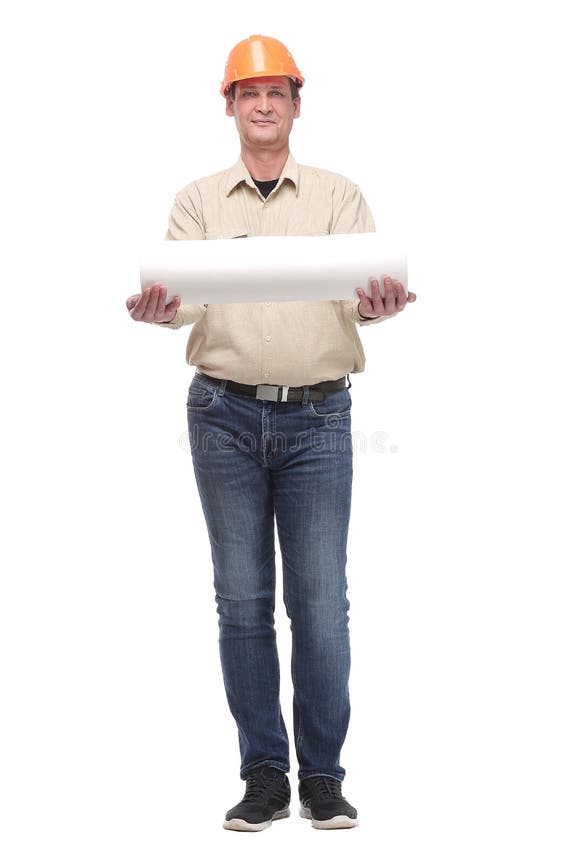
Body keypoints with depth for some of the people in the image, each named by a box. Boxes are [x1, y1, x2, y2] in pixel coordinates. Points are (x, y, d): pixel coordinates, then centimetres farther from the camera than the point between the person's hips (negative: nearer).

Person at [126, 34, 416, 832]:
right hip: (225, 412, 1)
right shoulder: (199, 202, 11)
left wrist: (374, 307, -30)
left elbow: (359, 286, -6)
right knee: (242, 597, 3)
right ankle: (264, 775, 11)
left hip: (317, 414, -1)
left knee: (320, 597, -1)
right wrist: (160, 310, -28)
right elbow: (185, 291, -4)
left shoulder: (338, 196, 9)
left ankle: (323, 775, 9)